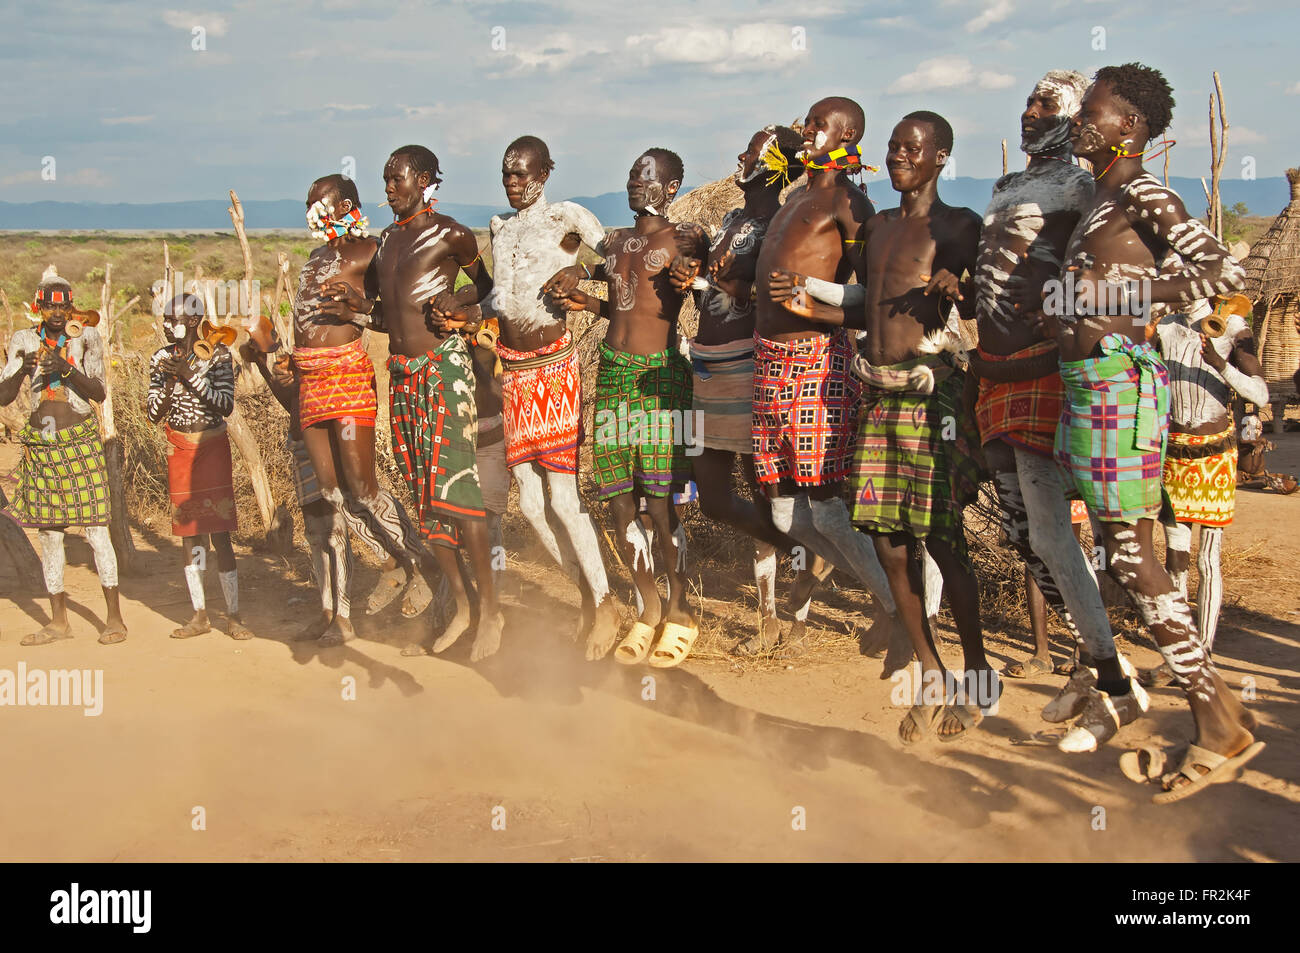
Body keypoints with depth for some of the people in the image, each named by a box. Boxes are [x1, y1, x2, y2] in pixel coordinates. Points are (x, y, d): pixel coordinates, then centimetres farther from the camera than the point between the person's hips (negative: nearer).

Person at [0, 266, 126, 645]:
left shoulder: (85, 337, -1)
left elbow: (99, 393, -7)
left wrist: (68, 370, -22)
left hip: (80, 439, -3)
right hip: (40, 442, 3)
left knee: (95, 527, -6)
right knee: (48, 531, 7)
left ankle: (114, 617, 3)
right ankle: (58, 621, 16)